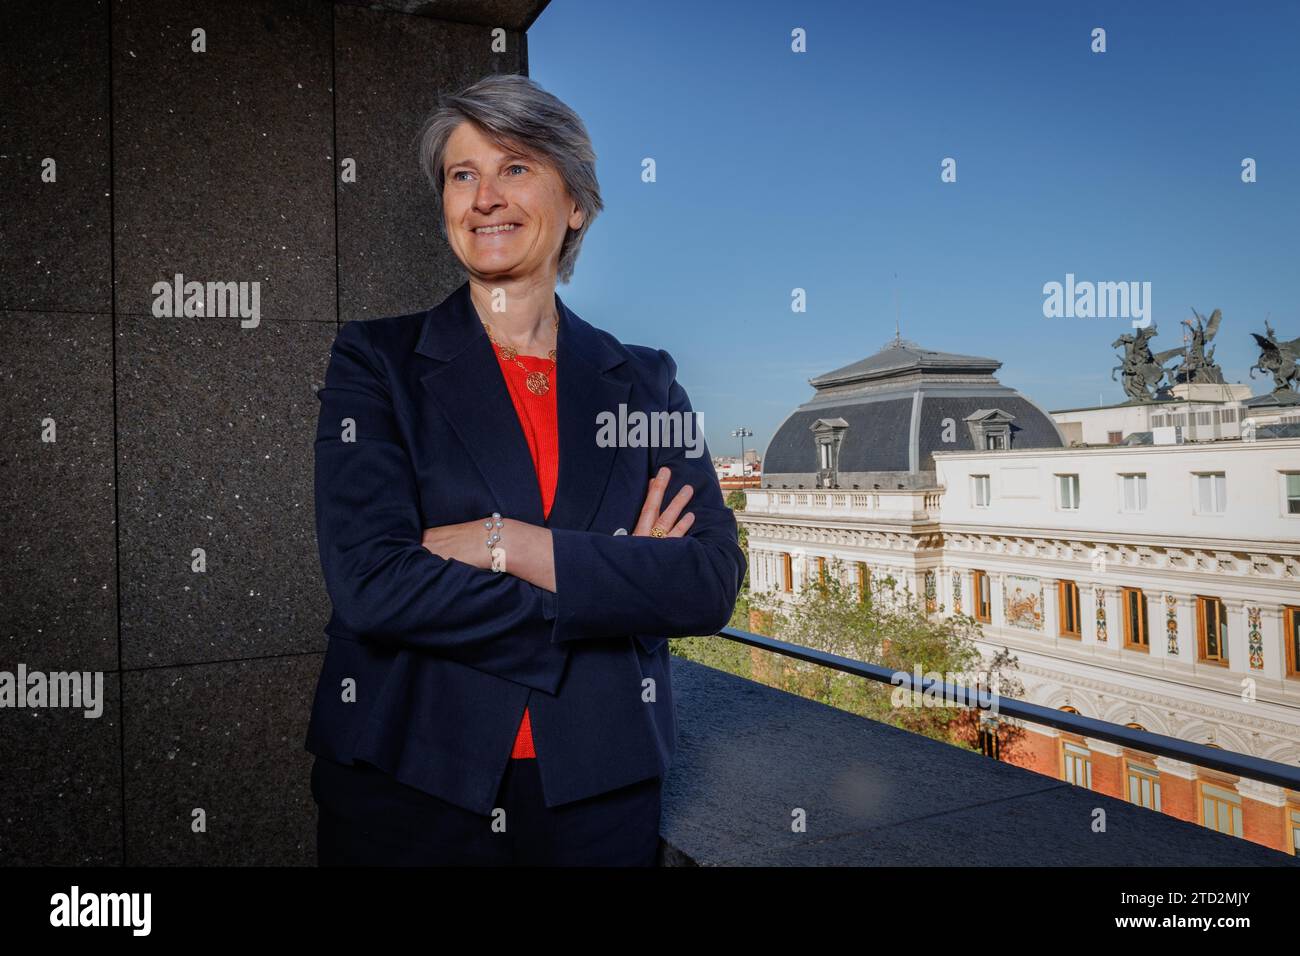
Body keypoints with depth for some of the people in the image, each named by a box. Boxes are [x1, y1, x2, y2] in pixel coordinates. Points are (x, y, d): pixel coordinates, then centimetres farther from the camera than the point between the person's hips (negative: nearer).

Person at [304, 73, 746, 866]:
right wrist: (611, 583, -14)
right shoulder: (376, 360, -3)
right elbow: (371, 582, -15)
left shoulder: (644, 381, 2)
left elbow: (713, 582, -9)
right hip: (405, 786, -1)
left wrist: (506, 545, -19)